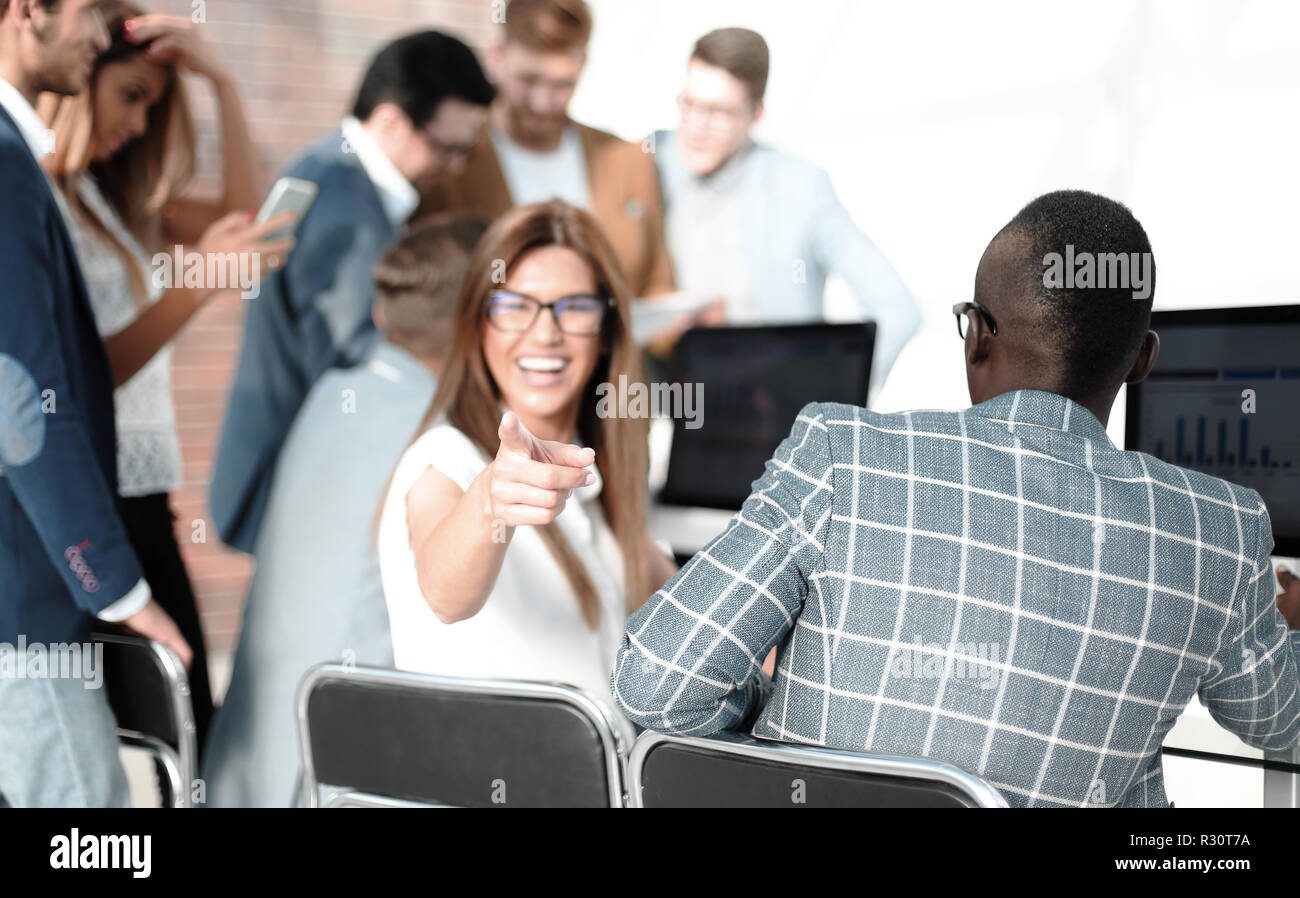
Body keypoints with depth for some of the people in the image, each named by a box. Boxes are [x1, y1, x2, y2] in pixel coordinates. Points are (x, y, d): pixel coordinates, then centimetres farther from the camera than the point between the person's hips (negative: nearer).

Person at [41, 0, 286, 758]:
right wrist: (196, 286, -24)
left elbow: (244, 217, 12)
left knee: (190, 731, 6)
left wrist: (223, 82, 5)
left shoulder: (108, 197, 15)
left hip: (140, 496, 8)